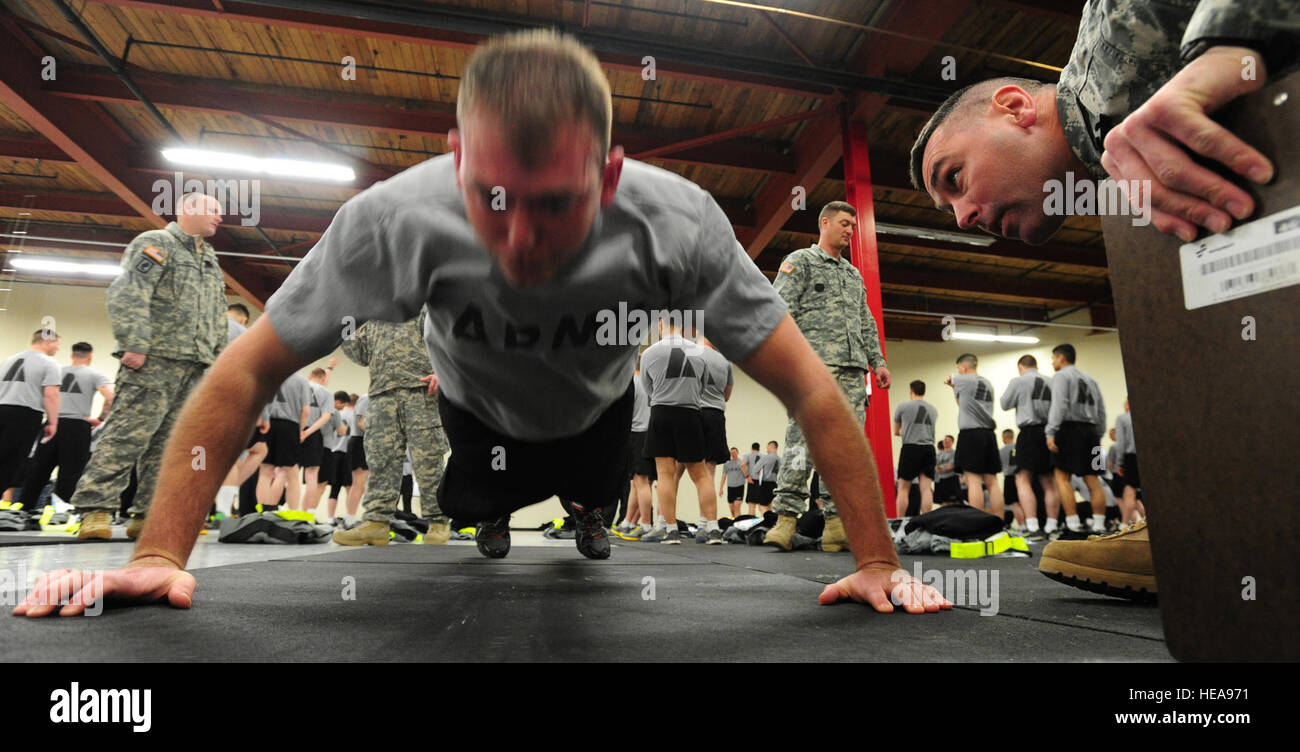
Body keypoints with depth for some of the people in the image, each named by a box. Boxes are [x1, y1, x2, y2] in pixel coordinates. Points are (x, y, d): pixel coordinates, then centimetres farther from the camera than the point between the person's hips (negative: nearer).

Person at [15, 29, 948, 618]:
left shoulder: (677, 224, -39)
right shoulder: (396, 220, -38)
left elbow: (812, 390, -31)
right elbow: (243, 375, -25)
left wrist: (879, 564, -30)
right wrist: (159, 555, -27)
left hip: (602, 415, 1)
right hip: (476, 421, 0)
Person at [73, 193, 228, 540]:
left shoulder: (211, 262, 27)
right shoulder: (155, 243, 3)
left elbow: (219, 318, 27)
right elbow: (127, 295, -11)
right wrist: (135, 345, -19)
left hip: (194, 367, 7)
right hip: (156, 359, -7)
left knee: (170, 441, 4)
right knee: (129, 433, -12)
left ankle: (149, 515, 7)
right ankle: (95, 509, -8)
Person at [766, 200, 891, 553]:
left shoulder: (854, 275, 29)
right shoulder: (800, 261, 9)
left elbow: (867, 323, 28)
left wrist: (878, 360, 14)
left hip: (852, 368, 7)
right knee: (804, 440, -13)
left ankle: (837, 524, 0)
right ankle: (786, 517, -10)